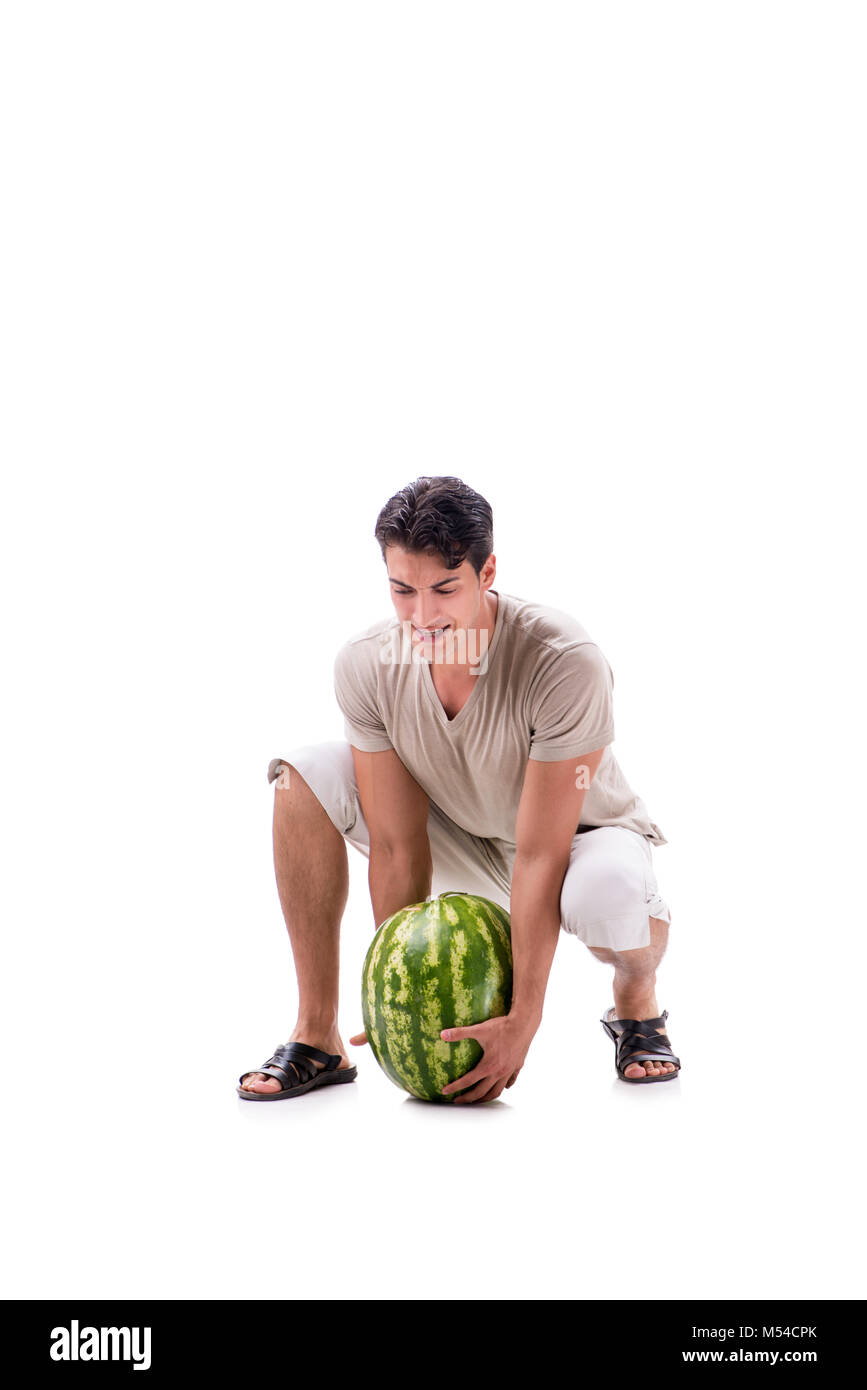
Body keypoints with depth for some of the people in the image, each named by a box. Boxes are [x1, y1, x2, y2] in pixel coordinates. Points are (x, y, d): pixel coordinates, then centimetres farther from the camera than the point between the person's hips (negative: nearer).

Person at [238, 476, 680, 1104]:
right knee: (305, 774, -18)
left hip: (578, 836, -4)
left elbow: (541, 856, -32)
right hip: (462, 846, 4)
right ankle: (317, 1036, -9)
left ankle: (637, 1003, -1)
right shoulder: (367, 664, -22)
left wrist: (523, 1020, -31)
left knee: (607, 897, -41)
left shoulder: (565, 662, -34)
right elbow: (397, 847, -18)